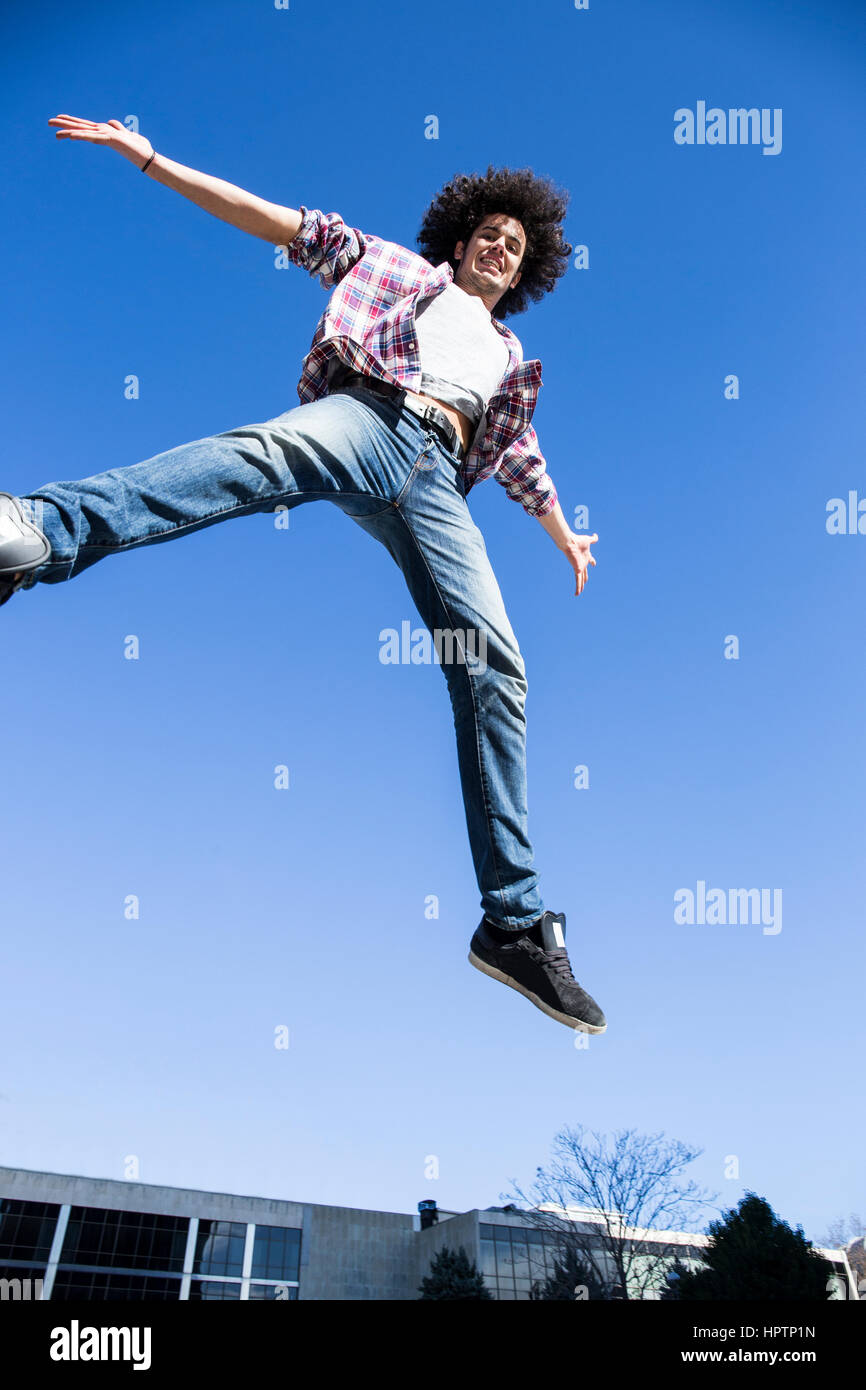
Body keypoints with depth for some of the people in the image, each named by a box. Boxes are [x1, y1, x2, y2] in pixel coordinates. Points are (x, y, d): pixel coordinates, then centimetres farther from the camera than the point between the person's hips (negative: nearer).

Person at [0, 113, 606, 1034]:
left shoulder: (508, 357, 40)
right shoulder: (403, 268, 29)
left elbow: (522, 458, 47)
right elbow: (285, 225, 22)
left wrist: (564, 535, 54)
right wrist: (149, 158, 14)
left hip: (438, 484, 3)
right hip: (374, 417, -2)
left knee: (496, 669, -14)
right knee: (274, 449, -40)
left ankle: (514, 924, -13)